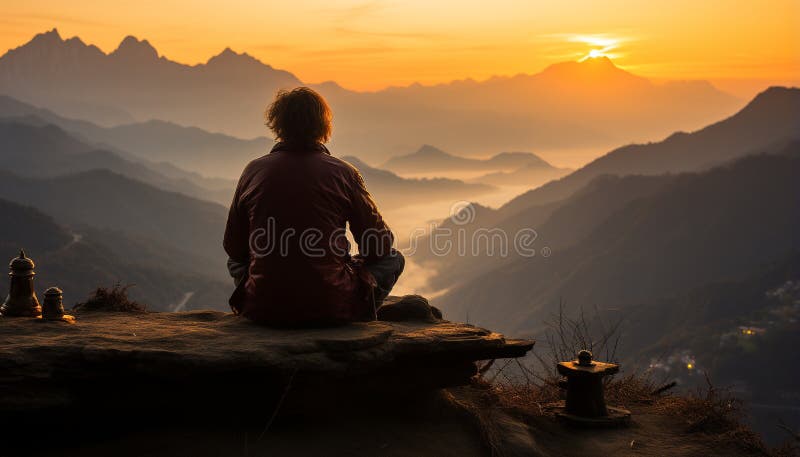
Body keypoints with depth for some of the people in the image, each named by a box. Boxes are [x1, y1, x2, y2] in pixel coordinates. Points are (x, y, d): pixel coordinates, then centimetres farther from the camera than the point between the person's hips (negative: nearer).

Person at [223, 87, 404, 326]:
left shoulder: (253, 171, 1)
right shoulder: (343, 173, -5)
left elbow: (234, 249, 9)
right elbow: (379, 247, 2)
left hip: (263, 310, 3)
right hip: (331, 309, -3)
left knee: (236, 262, 35)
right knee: (393, 259, 20)